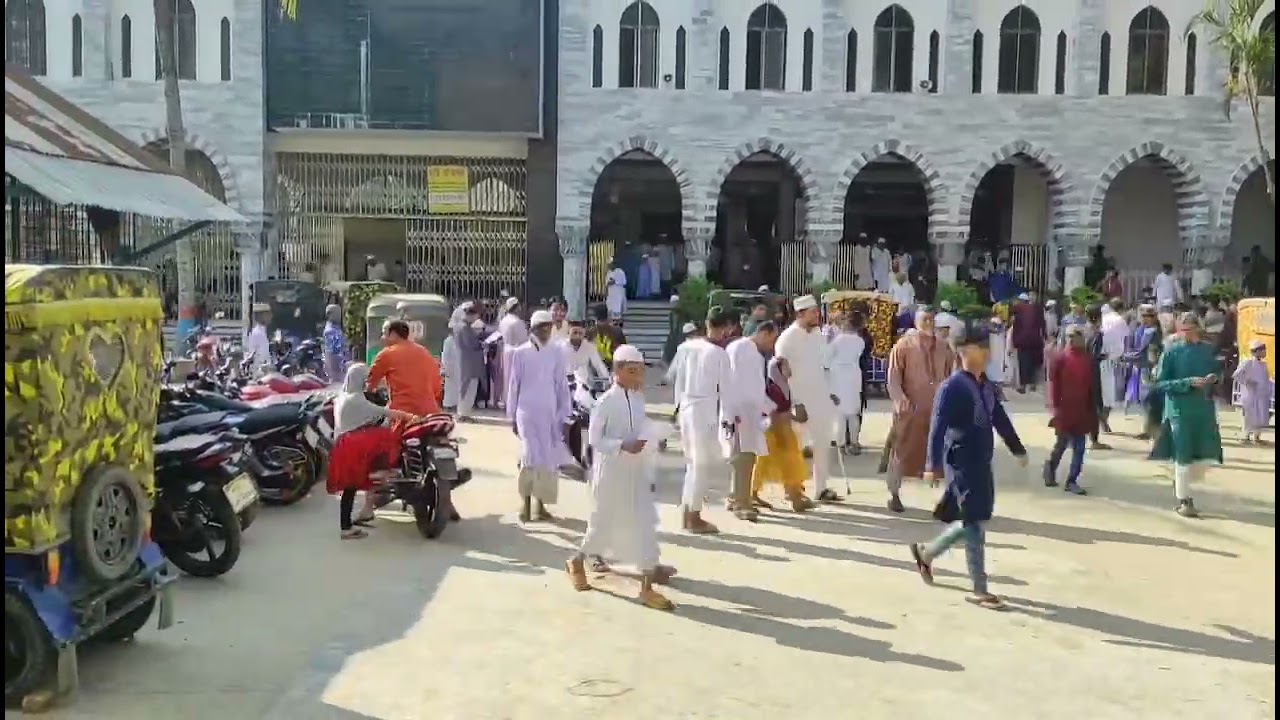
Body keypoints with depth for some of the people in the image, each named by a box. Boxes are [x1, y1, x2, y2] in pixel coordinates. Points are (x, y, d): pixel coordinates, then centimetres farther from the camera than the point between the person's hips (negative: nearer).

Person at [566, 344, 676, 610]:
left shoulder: (639, 398, 3)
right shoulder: (606, 401, -15)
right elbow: (594, 438, -14)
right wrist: (622, 445, -26)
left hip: (636, 471, 5)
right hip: (611, 472, -5)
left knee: (645, 524, 0)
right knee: (603, 523, 9)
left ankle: (647, 587, 5)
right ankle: (576, 561, 38)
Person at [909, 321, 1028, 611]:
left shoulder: (986, 386, 11)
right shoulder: (952, 386, -14)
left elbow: (1000, 419, 20)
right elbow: (937, 427, -18)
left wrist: (1018, 450, 22)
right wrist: (932, 465, -23)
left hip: (982, 463, 9)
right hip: (961, 464, -9)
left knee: (973, 521, 14)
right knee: (975, 523, -5)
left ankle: (926, 552, 33)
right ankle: (980, 590, 5)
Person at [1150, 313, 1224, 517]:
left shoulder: (1207, 349, 6)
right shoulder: (1171, 352, -6)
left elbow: (1216, 372, 19)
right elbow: (1161, 383, -9)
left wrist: (1213, 378, -5)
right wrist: (1188, 382, -20)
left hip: (1205, 409, 4)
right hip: (1180, 410, -4)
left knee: (1207, 454, 3)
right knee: (1183, 456, 1)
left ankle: (1181, 482, 31)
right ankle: (1184, 500, 15)